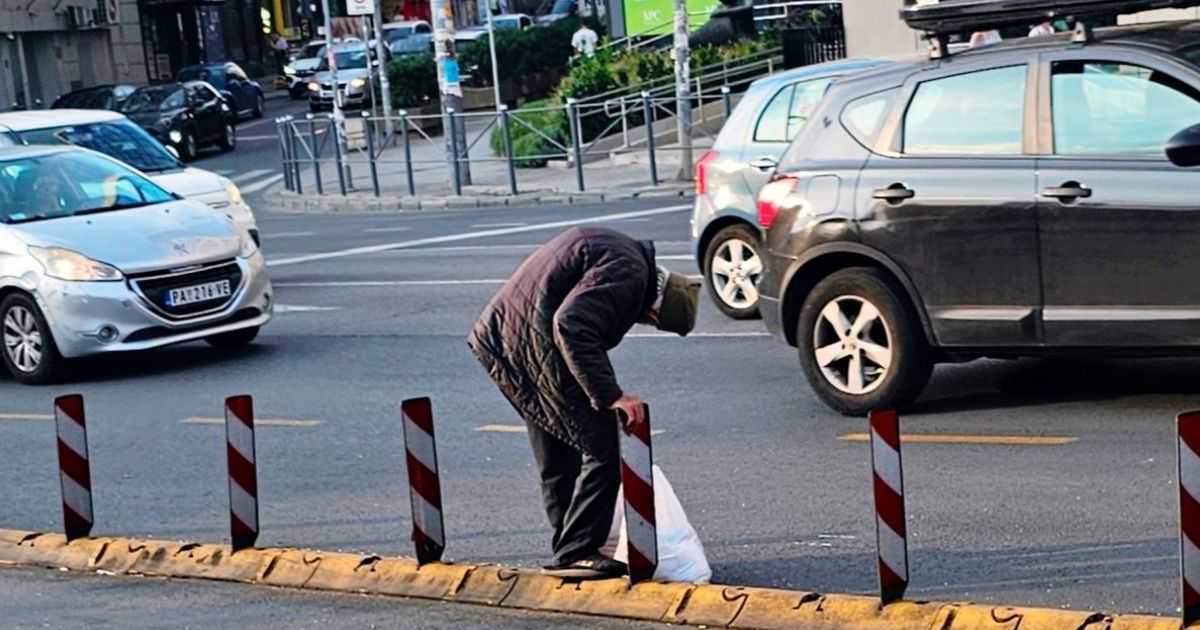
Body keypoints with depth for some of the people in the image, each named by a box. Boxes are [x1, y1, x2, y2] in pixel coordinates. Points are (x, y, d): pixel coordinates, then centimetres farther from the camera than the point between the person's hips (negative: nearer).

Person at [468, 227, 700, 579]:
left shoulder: (612, 250, 19)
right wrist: (610, 395, -24)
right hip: (537, 347, -11)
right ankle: (576, 553, -3)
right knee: (601, 452, -5)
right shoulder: (628, 272, -14)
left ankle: (569, 551, 24)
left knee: (557, 462, 18)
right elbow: (571, 324, -26)